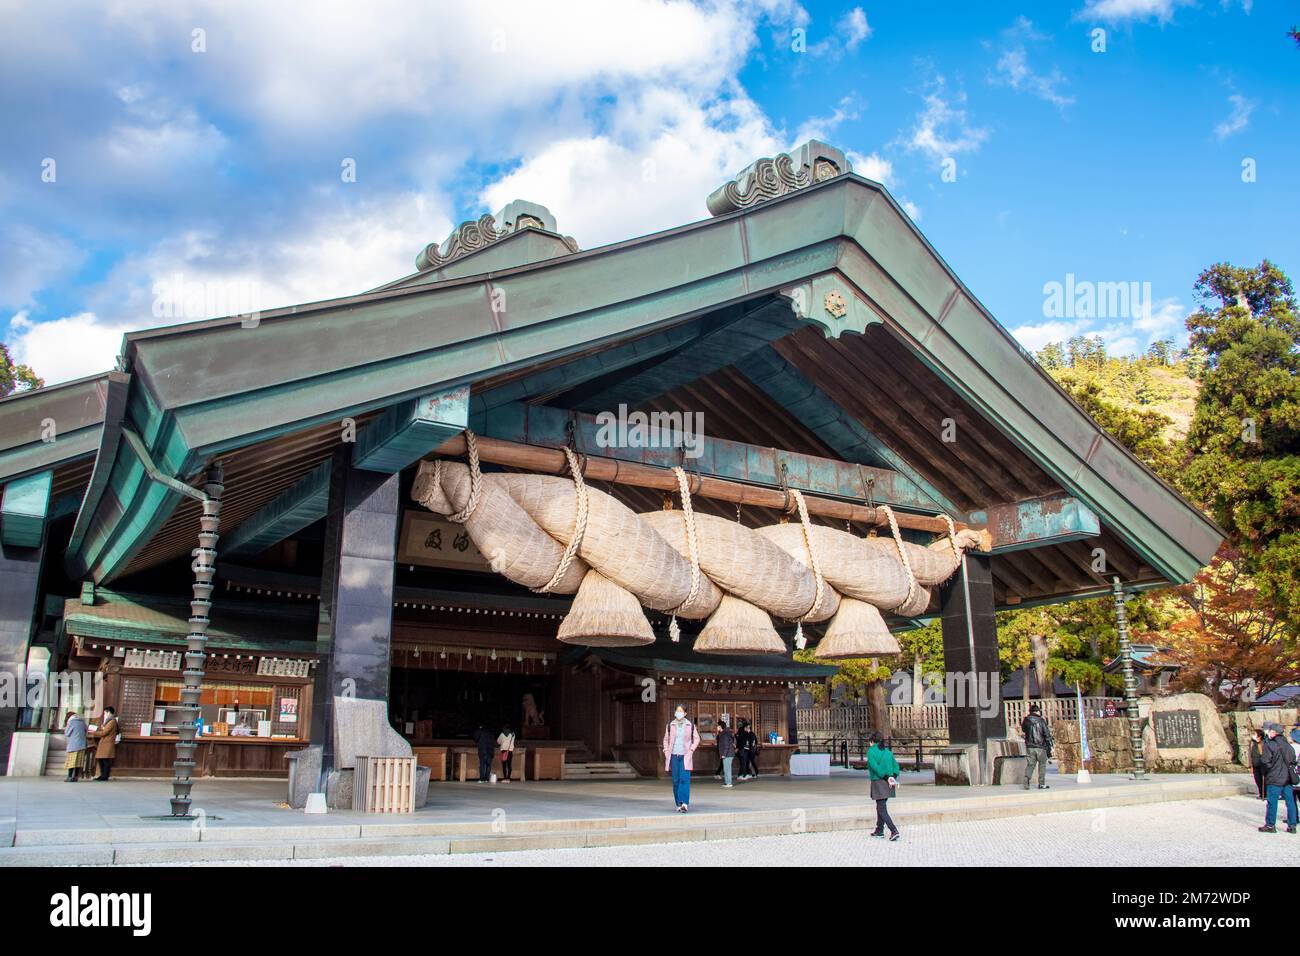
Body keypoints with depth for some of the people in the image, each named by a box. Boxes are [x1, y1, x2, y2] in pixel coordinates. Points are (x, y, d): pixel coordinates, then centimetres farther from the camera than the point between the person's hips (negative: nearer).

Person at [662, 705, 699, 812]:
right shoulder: (670, 725, 6)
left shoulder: (690, 725, 2)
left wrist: (691, 750, -2)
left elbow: (696, 739, 9)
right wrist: (666, 752, 5)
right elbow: (666, 739, 16)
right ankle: (679, 804, 10)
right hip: (674, 756, 2)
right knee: (676, 780, 2)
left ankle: (684, 803, -19)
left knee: (684, 779, -14)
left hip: (685, 756, -2)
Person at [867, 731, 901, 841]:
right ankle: (879, 830, 30)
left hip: (878, 782, -7)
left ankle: (894, 831, -17)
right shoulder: (888, 751, 11)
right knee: (880, 806, 21)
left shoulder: (871, 751, -8)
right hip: (888, 784, 7)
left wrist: (886, 777, -14)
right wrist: (893, 777, -7)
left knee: (882, 809, -4)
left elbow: (875, 766, -17)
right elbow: (895, 765, 4)